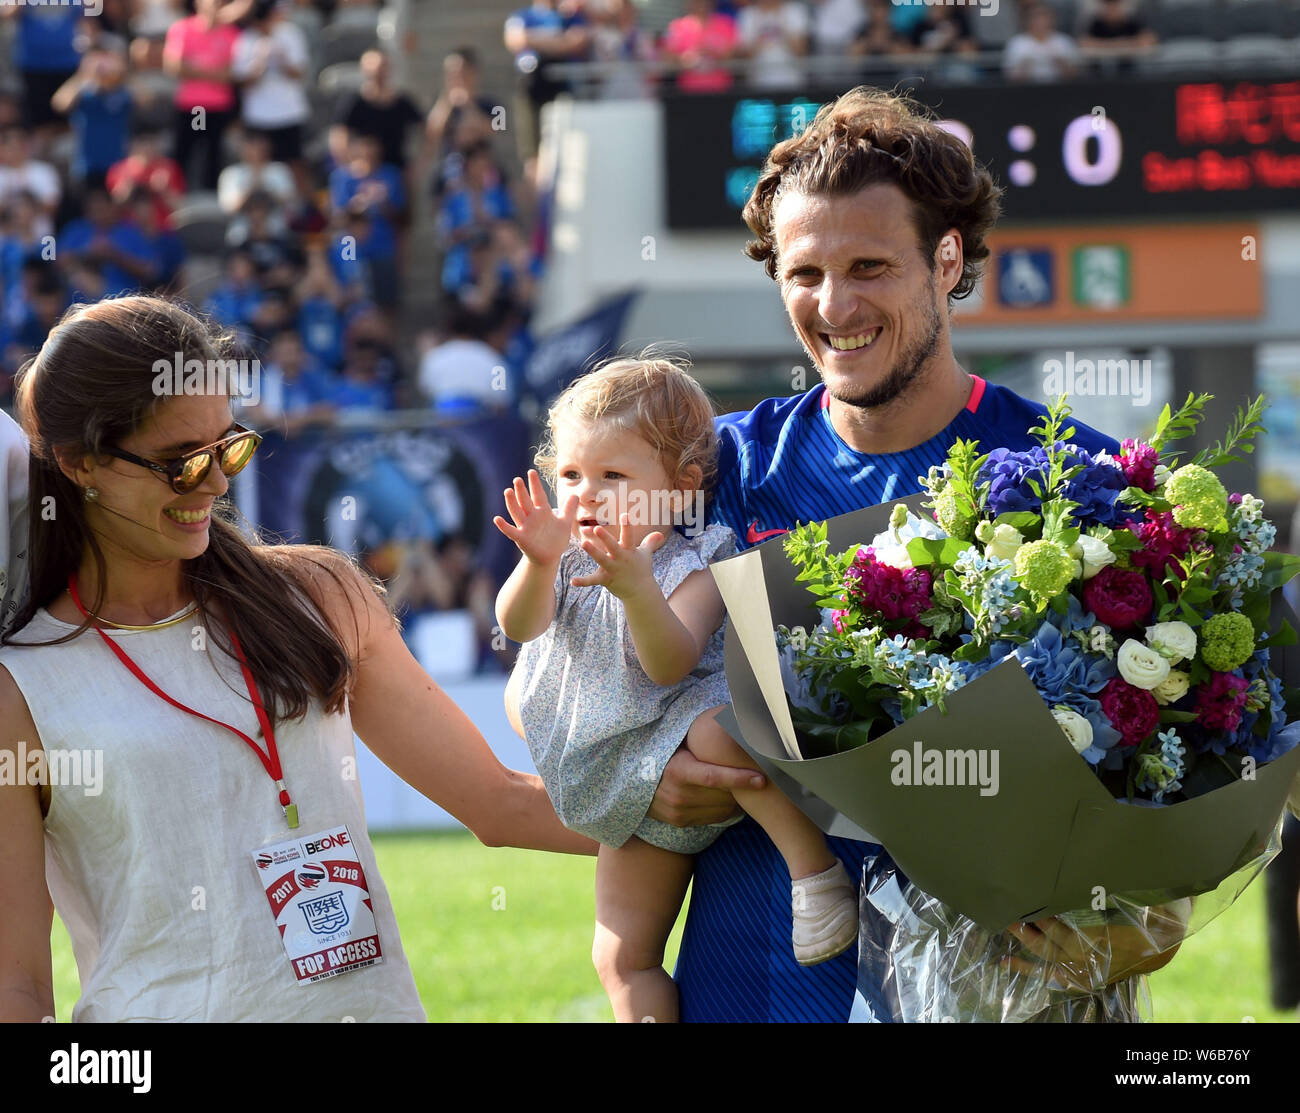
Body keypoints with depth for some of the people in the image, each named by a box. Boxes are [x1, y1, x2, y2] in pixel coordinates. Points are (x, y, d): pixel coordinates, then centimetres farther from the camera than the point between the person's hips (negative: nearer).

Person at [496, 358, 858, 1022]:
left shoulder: (690, 567, -13)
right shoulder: (570, 558, 3)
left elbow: (670, 664, -29)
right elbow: (518, 626, -14)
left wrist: (636, 587, -45)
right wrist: (539, 564, -34)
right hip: (634, 798, 5)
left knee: (713, 728, -40)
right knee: (623, 961, 4)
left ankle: (813, 863, -31)